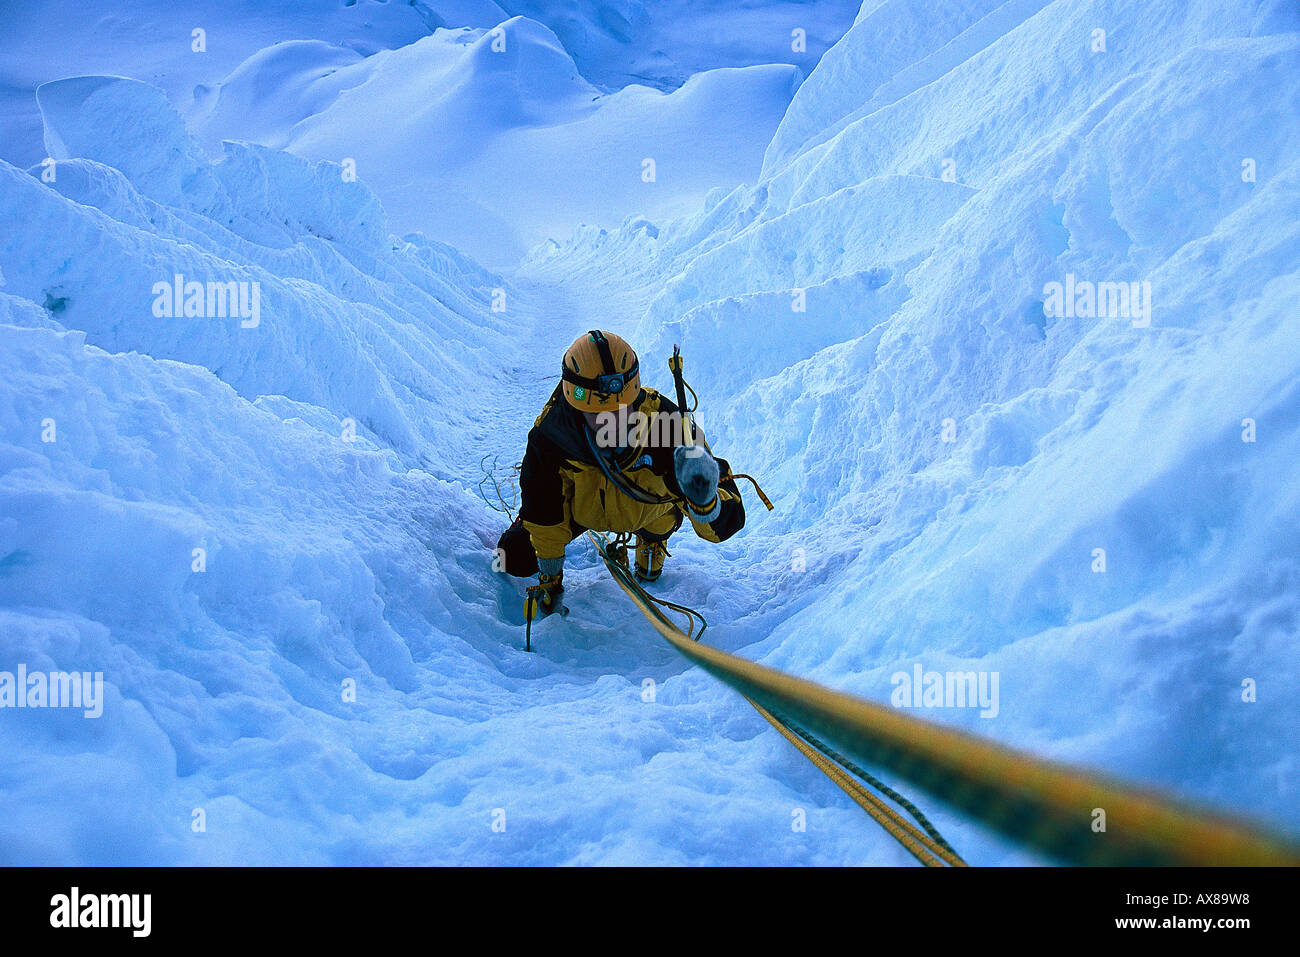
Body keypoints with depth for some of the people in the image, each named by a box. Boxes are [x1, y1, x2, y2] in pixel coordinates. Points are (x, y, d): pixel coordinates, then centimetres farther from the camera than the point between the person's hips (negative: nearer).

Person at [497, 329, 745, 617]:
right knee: (516, 558, -7)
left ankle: (651, 540, 19)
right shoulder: (549, 432, -38)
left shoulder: (664, 422, -44)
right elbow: (543, 509, -17)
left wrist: (703, 499, -68)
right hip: (581, 507, -2)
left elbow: (721, 529, -44)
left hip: (645, 512, 2)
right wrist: (548, 577, -9)